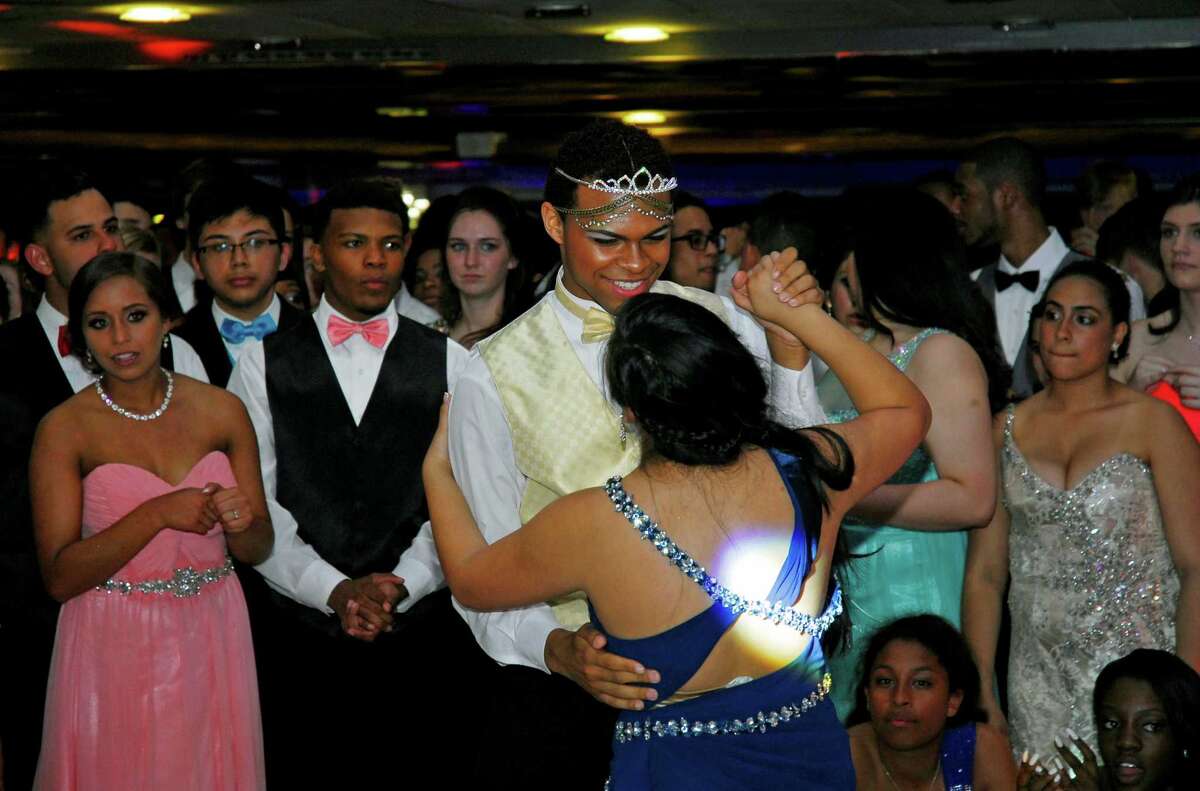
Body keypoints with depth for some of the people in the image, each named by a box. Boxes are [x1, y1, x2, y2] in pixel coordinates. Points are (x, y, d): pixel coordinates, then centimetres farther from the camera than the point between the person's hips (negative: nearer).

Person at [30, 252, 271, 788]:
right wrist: (157, 514, -23)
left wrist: (242, 523, -16)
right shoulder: (63, 429, -9)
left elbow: (258, 550, 7)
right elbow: (59, 578, -13)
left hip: (210, 640, 3)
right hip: (114, 648, -2)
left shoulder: (223, 411, 0)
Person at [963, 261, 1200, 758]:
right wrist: (979, 691, 2)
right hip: (1038, 682, 3)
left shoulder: (1152, 422, -3)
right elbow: (984, 573, 8)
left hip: (1135, 676, -3)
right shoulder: (1007, 430, 8)